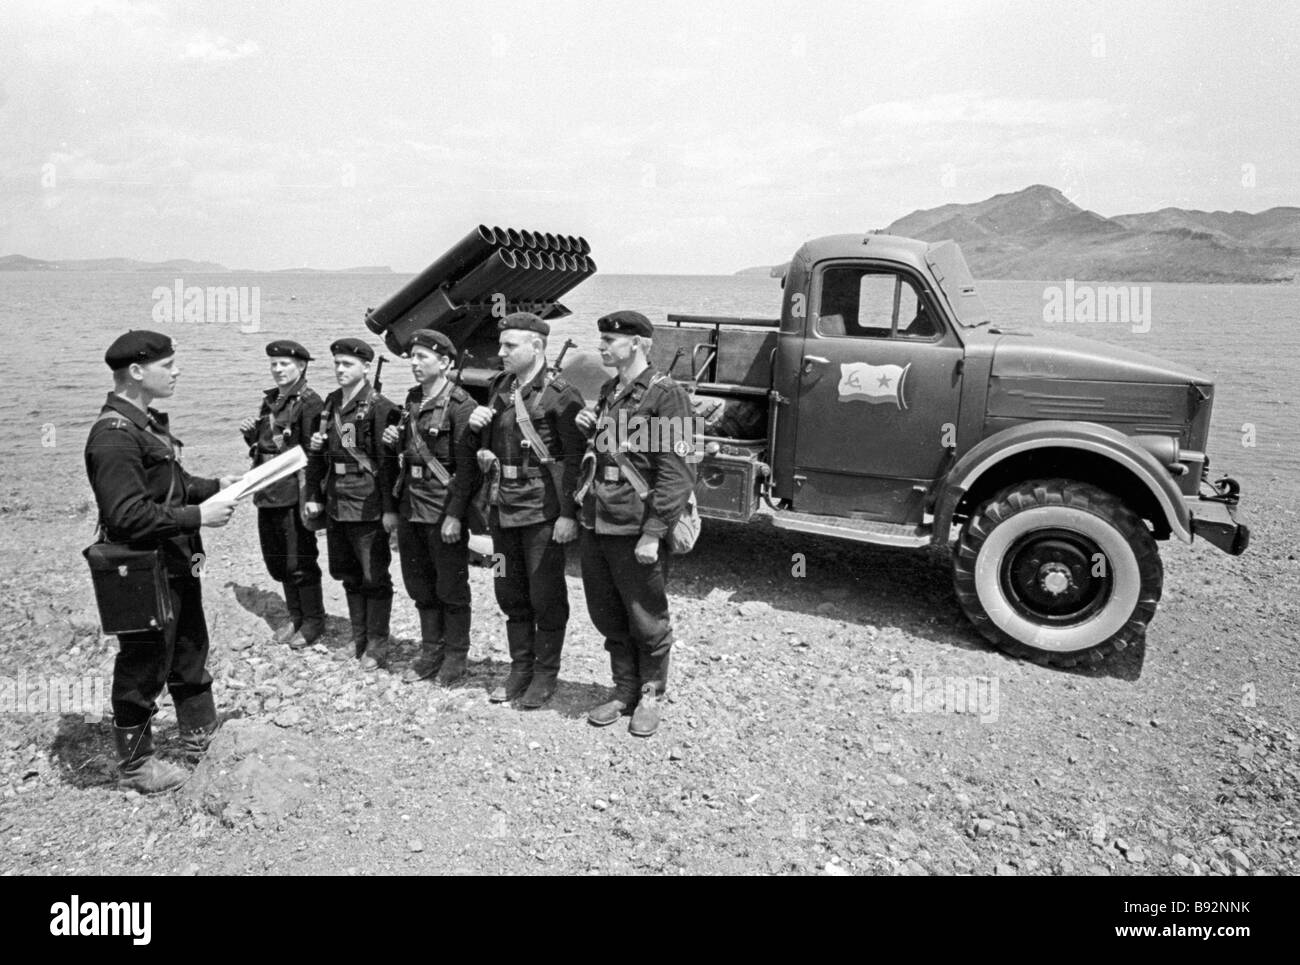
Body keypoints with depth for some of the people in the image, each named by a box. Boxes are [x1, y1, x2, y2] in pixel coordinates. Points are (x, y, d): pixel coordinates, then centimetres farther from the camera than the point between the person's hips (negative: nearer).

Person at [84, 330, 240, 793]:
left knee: (190, 652, 23)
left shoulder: (149, 421, 8)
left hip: (178, 565, 10)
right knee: (143, 670, 7)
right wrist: (198, 516, -24)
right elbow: (127, 515, -29)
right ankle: (135, 765, 25)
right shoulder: (114, 434, -23)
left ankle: (201, 735, 41)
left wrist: (214, 486, 4)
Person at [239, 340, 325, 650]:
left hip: (293, 494, -8)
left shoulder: (309, 402, -11)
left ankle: (313, 622, 16)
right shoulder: (270, 400, 14)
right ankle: (295, 618, 30)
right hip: (267, 493, 8)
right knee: (277, 561, 15)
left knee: (300, 563, 1)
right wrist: (250, 434, 2)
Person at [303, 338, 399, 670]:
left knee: (374, 577, 2)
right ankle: (358, 638, 30)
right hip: (335, 503, 7)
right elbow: (318, 453, 17)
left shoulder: (379, 408, -11)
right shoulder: (331, 404, 11)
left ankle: (376, 646, 13)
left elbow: (388, 461, -15)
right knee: (348, 576, 16)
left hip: (367, 506, -7)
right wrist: (314, 495, 14)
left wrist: (390, 508, -17)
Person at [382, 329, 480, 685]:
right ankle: (430, 651, 29)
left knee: (451, 588, 5)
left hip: (443, 511, -8)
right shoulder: (412, 401, 12)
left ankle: (455, 655, 19)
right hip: (410, 508, 8)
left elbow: (466, 466, -17)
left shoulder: (459, 404, -12)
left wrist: (454, 515, -20)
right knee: (419, 585, 15)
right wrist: (393, 442, 1)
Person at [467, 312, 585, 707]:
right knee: (509, 592, 15)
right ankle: (520, 667, 30)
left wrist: (568, 515, -20)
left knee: (546, 595, 4)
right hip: (504, 507, 8)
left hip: (543, 509, -7)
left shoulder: (559, 395, -12)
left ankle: (546, 673, 19)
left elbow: (576, 458, -16)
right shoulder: (498, 388, 11)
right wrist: (476, 424, -1)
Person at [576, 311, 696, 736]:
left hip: (636, 530, -7)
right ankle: (624, 691, 32)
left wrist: (653, 534, -19)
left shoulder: (665, 395, -11)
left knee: (646, 622, 8)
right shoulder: (607, 392, 13)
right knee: (608, 618, 16)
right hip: (595, 525, 7)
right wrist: (588, 427, 5)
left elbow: (676, 473, -16)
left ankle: (650, 696, 27)